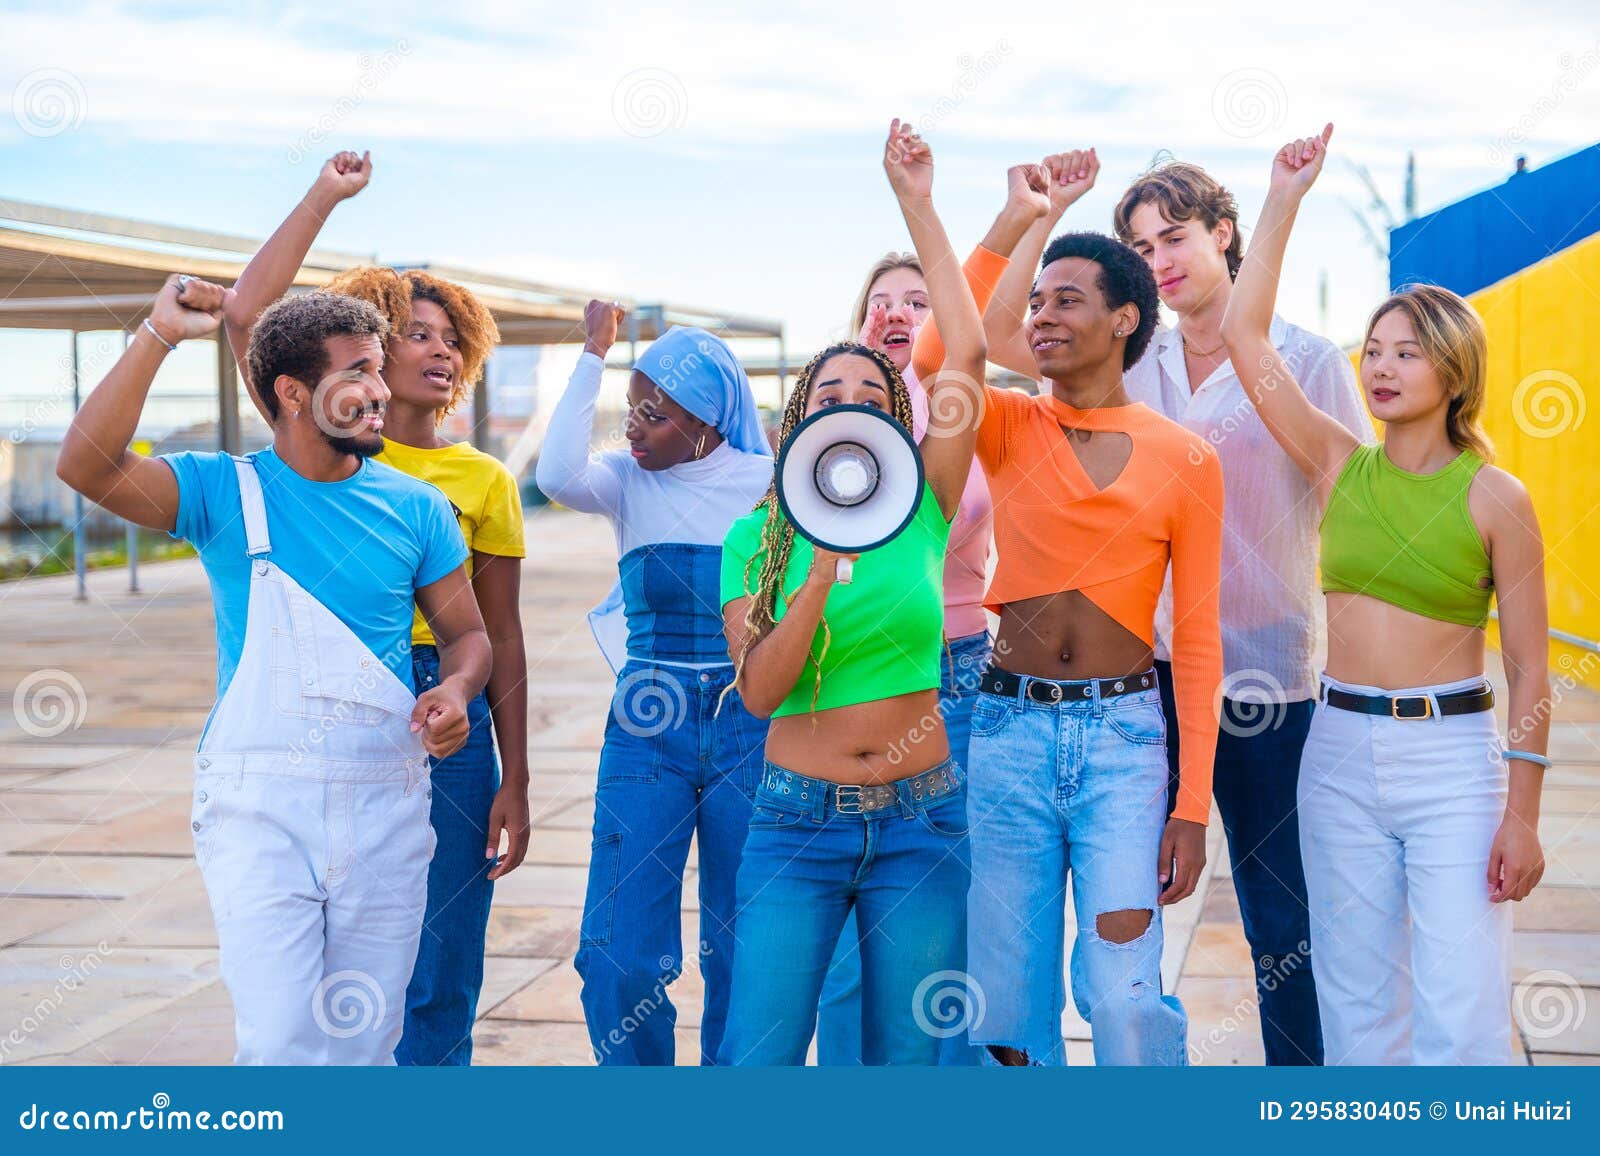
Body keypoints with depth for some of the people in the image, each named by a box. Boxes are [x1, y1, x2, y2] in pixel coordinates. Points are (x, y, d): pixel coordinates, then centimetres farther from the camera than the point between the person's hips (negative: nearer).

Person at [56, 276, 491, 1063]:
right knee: (280, 1044, -8)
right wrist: (158, 335, -23)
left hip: (385, 806, 3)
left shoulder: (414, 508, 5)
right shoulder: (226, 493, -2)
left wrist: (456, 689, -12)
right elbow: (86, 466, -17)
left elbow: (466, 630, 11)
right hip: (259, 802, -2)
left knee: (365, 1043, 10)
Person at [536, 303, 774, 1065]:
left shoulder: (767, 484, 0)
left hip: (749, 724, -1)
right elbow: (558, 475, -19)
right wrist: (594, 354, -14)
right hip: (646, 727, 1)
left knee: (742, 954, 7)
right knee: (618, 953, -4)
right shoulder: (629, 481, 2)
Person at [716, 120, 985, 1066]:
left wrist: (919, 207, -8)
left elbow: (968, 355, -9)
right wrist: (823, 568, -21)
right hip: (798, 820, 0)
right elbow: (760, 689, -11)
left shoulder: (921, 514, 1)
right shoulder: (754, 539, 2)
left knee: (907, 1057, 6)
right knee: (757, 1057, -4)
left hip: (920, 820, 1)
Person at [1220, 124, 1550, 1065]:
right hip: (1341, 749, 4)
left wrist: (1522, 816, -9)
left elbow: (1530, 671, -4)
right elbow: (1246, 338, 0)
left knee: (1463, 1015, -6)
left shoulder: (1495, 497, -5)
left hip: (1452, 755, -4)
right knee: (1357, 1004, 11)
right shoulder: (1341, 466, 5)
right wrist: (1285, 201, -1)